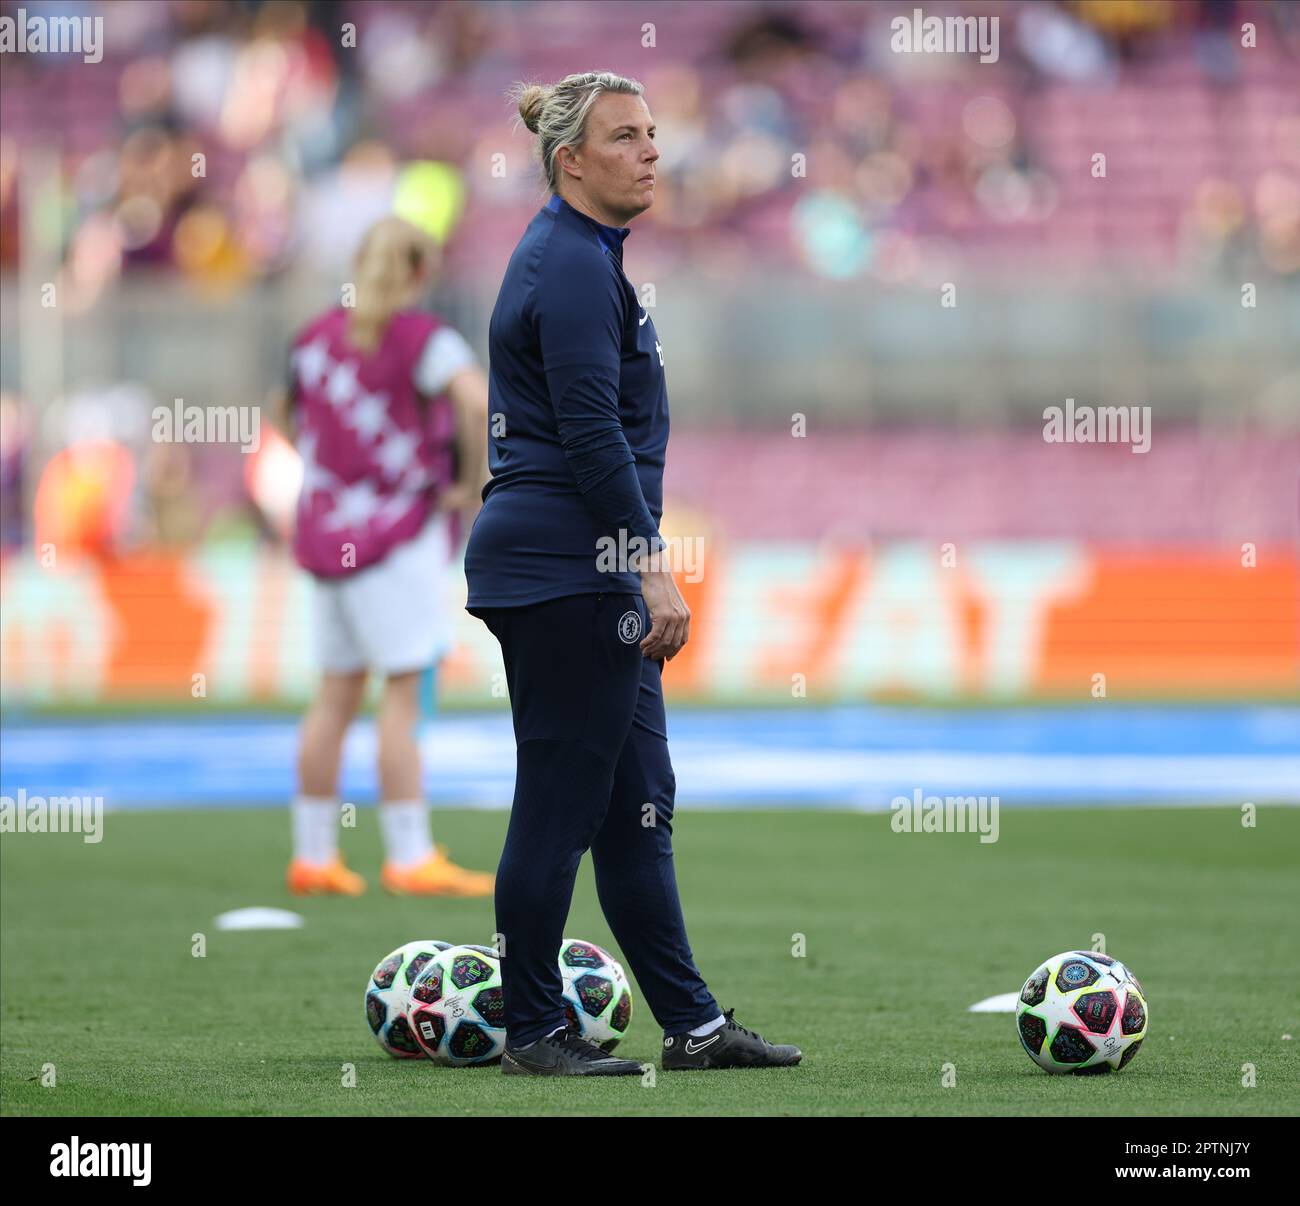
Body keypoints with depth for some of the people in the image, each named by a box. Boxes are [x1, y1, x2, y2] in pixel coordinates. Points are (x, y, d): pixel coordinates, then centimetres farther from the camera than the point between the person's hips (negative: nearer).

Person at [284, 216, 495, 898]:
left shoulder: (315, 338, 11)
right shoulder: (423, 339, -8)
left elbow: (294, 421, 25)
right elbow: (479, 401, -24)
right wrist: (473, 484, -13)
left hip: (325, 531, 6)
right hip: (399, 534, -6)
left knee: (336, 694, 11)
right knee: (403, 694, -5)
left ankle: (312, 855, 13)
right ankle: (410, 859, -7)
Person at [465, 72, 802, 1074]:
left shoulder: (580, 257, 18)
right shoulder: (573, 267, -14)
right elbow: (592, 434, -21)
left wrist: (640, 576, 26)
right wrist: (653, 571, -21)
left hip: (586, 577, 11)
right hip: (564, 570, -11)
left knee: (638, 801, 11)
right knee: (562, 803, -4)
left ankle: (693, 1023, 14)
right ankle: (534, 1032, 2)